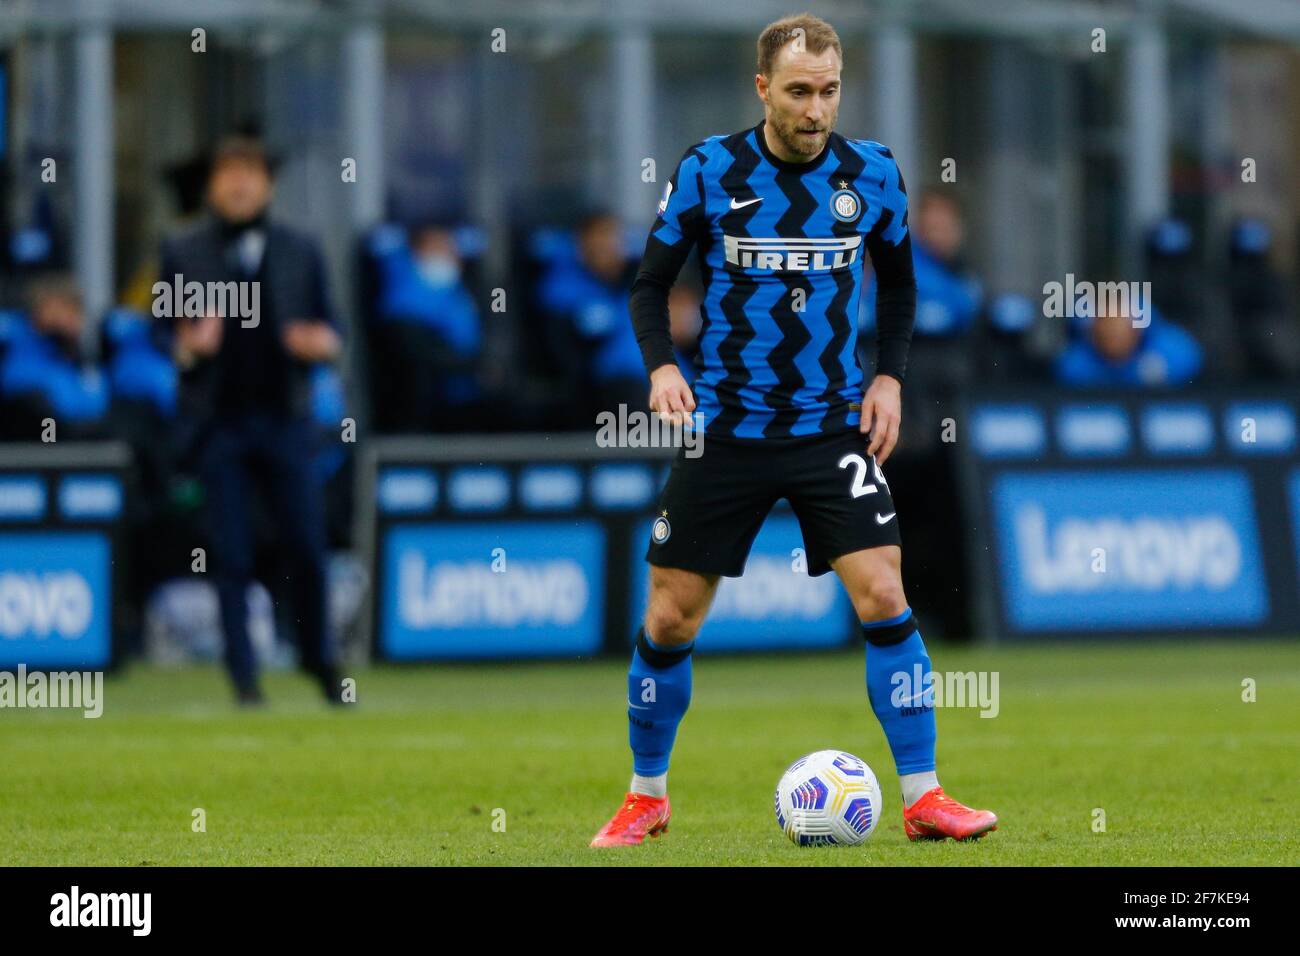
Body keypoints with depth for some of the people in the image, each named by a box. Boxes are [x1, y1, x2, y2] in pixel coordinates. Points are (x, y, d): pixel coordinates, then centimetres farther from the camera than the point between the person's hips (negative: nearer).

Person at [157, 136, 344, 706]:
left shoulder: (300, 252, 12)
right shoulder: (183, 253, 8)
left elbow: (329, 327, 13)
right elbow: (163, 331, 7)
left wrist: (322, 342, -10)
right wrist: (188, 344, -15)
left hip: (285, 418, 1)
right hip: (216, 423, -1)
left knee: (307, 547, -3)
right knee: (231, 556, -3)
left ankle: (318, 658, 14)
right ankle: (243, 674, 2)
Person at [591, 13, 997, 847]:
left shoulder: (872, 173, -1)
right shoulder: (709, 170, -6)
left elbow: (899, 282, 15)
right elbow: (651, 283, 3)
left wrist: (890, 376, 1)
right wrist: (661, 365, -14)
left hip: (833, 425, 0)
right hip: (726, 426, 0)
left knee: (883, 598, -14)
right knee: (671, 620, 3)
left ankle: (923, 798, -6)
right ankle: (647, 799, 22)